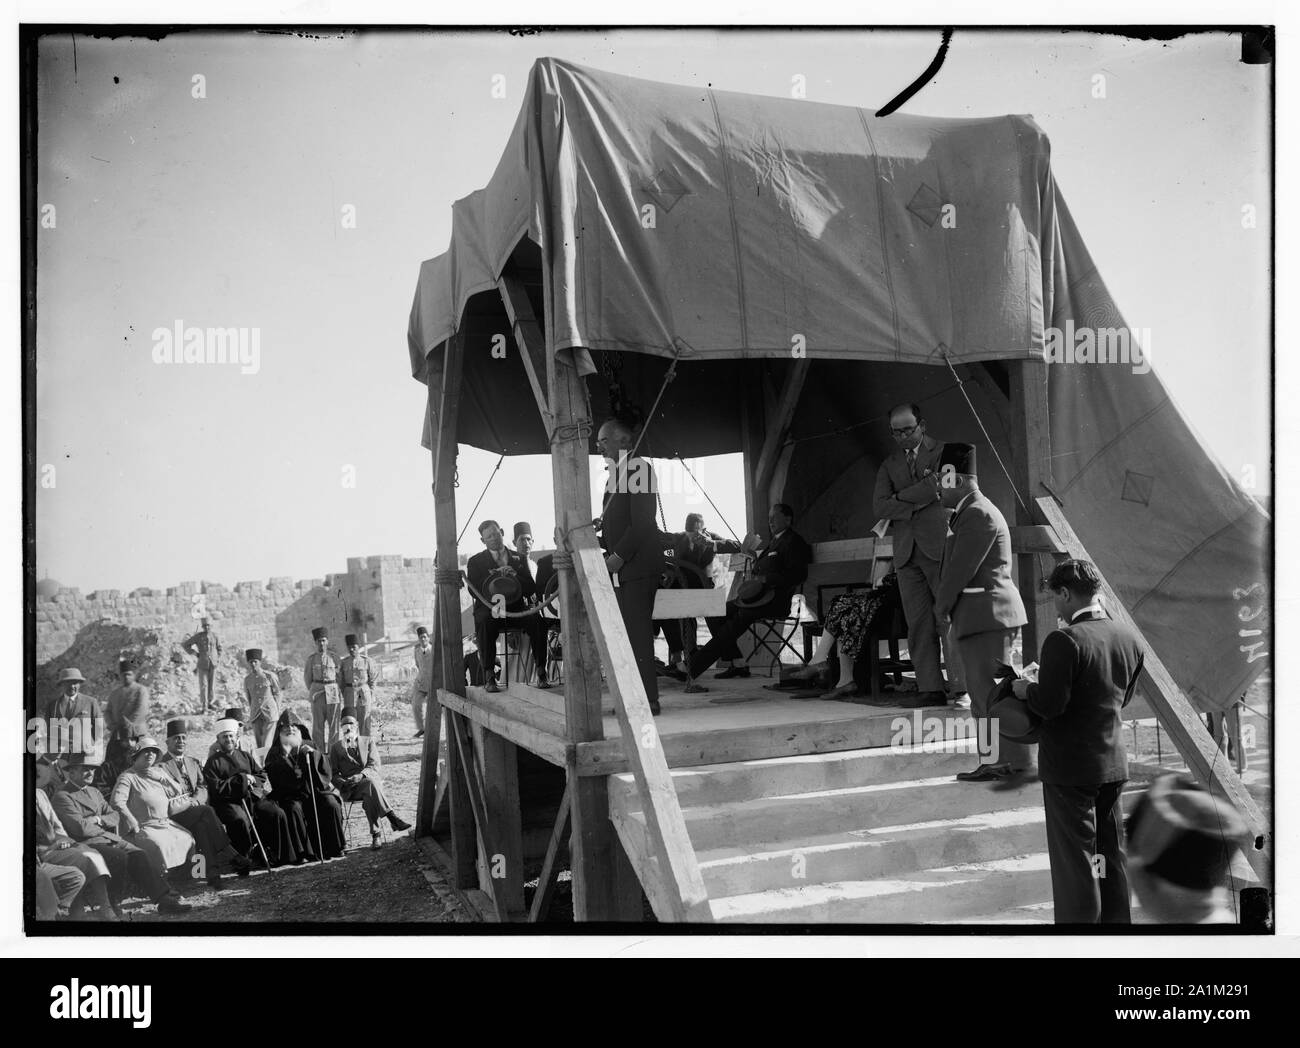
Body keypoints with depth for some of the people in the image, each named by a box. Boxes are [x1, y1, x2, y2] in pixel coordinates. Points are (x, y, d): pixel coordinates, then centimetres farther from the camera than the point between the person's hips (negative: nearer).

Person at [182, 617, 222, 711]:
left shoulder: (214, 636, 5)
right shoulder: (198, 636, -4)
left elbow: (219, 647, 23)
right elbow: (184, 644, 3)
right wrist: (194, 653, -1)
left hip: (213, 664, 2)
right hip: (202, 664, -2)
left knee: (211, 685, 4)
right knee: (203, 685, -5)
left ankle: (211, 702, 18)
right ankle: (203, 706, 0)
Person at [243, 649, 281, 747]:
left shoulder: (270, 676, -4)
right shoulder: (247, 679, 6)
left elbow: (277, 694, 4)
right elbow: (248, 697, 16)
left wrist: (277, 712, 4)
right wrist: (252, 713, 14)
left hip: (270, 714, -4)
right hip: (255, 715, 4)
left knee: (266, 746, -12)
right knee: (259, 746, 3)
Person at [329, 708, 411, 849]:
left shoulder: (368, 741, 18)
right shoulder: (336, 747, 19)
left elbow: (374, 765, 4)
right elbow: (333, 773, 10)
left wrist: (361, 775, -17)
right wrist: (343, 783, -13)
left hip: (370, 780, 1)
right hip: (350, 789, -1)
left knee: (370, 796, -38)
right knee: (371, 785, -36)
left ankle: (375, 834, -37)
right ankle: (393, 817, -40)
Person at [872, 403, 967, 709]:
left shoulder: (943, 452, 8)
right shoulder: (889, 464, 19)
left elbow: (938, 486, -10)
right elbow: (879, 507, 6)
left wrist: (900, 497, 0)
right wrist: (917, 504, -6)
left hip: (939, 546, -4)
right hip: (907, 552, 4)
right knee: (918, 625, 1)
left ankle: (962, 689, -6)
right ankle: (930, 689, 4)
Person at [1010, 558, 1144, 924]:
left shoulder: (1064, 641, -21)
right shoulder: (1129, 639, 2)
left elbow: (1050, 704, -24)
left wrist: (1024, 688, -5)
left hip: (1070, 768, -7)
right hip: (1114, 761, 7)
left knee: (1075, 859, 4)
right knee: (1112, 856, 18)